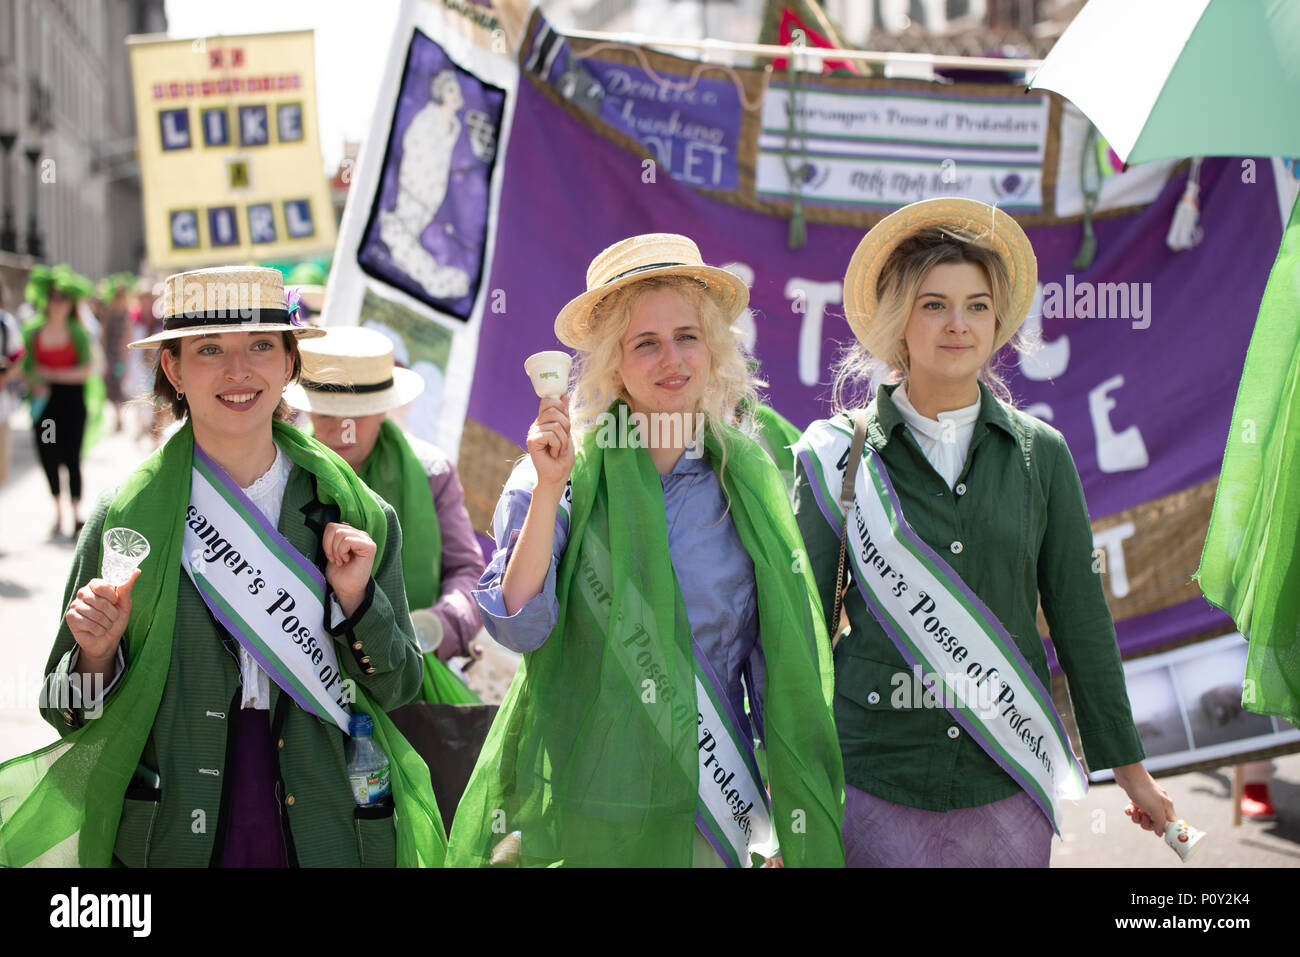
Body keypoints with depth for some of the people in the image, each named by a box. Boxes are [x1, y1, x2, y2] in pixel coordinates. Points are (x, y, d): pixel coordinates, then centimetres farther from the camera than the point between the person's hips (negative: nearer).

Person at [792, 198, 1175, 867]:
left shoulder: (1041, 454, 2)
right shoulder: (838, 455, -2)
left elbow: (1080, 616, 7)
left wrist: (1128, 765, 12)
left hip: (1008, 784, 2)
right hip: (874, 780, -1)